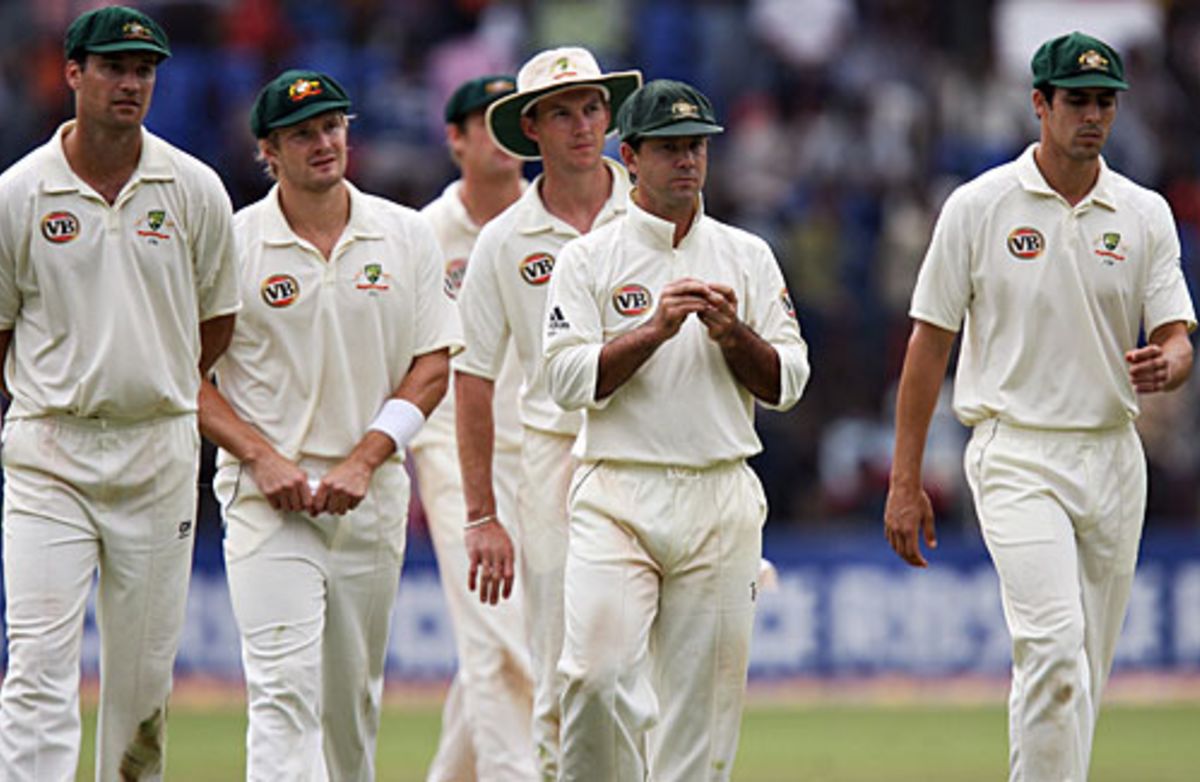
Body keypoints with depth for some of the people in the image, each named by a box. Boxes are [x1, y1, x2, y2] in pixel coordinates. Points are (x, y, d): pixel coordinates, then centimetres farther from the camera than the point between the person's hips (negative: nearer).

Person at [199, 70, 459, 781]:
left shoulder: (407, 236, 6)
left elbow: (433, 366, 5)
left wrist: (364, 460, -8)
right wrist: (263, 458, -13)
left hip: (372, 494, 3)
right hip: (268, 495, -3)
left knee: (354, 696, 11)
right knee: (284, 692, -15)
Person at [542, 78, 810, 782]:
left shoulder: (748, 257, 12)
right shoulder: (588, 260, 5)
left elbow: (787, 382, 8)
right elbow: (568, 379, -6)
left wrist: (732, 334, -10)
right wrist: (656, 328, -16)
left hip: (722, 499, 2)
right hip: (617, 496, -2)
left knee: (703, 698, 1)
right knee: (598, 673, -19)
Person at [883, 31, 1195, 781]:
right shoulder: (980, 206, -1)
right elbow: (930, 343, 2)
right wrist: (905, 481, -2)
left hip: (1113, 459, 5)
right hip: (1019, 456, -4)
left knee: (1086, 670, 8)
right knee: (1054, 648, -21)